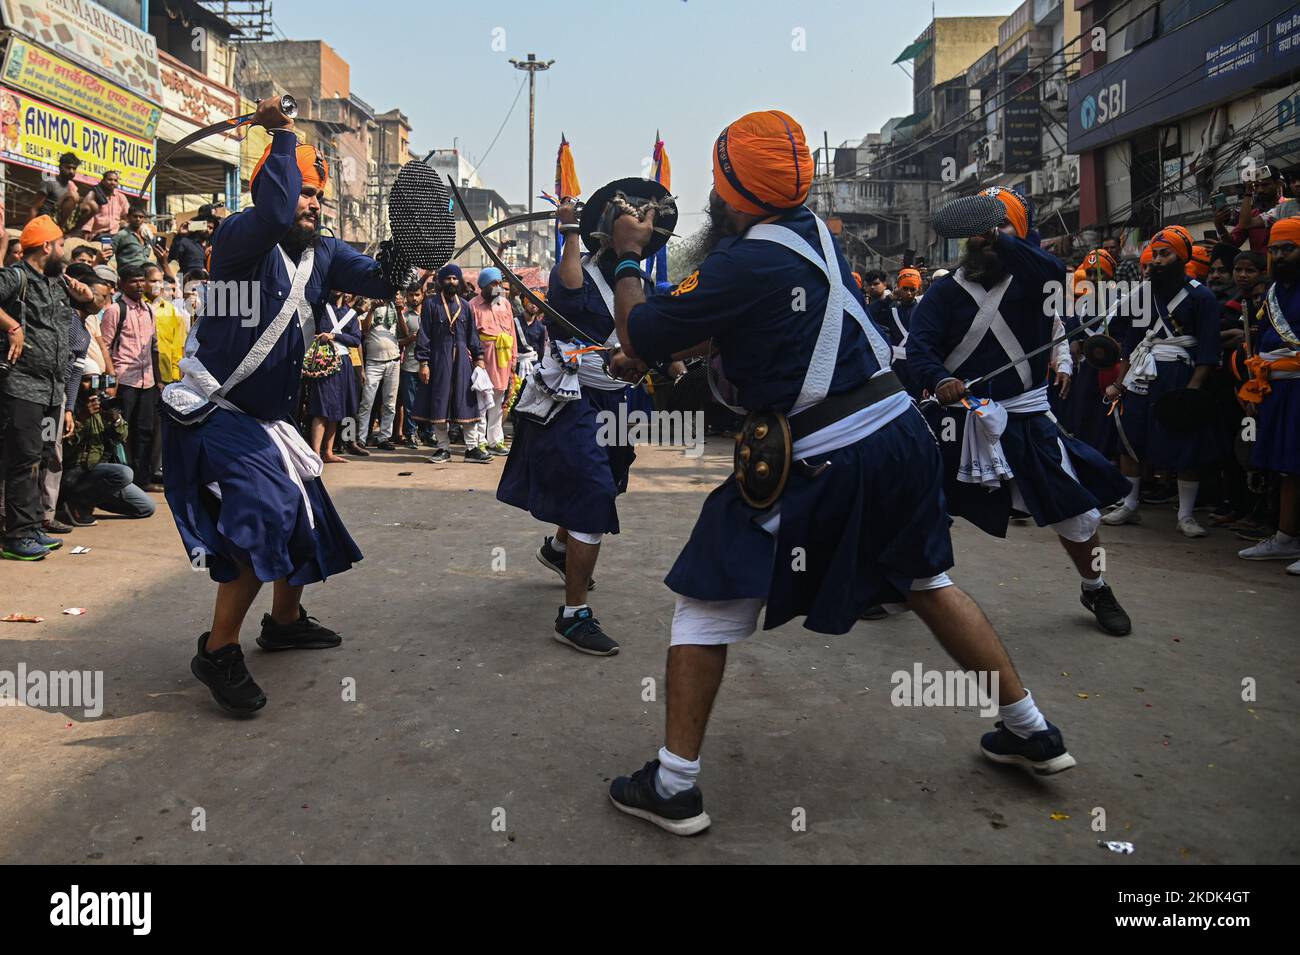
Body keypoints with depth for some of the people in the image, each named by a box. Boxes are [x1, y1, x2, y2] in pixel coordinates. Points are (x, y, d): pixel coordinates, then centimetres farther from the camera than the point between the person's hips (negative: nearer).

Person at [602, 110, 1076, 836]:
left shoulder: (744, 264, -14)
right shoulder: (816, 232, 10)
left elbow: (640, 333, -4)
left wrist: (629, 258, 11)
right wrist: (649, 356, 21)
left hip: (819, 464, -8)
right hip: (899, 429, 8)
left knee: (709, 598, 3)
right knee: (929, 582, 25)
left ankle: (674, 784, 8)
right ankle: (1031, 730, 36)